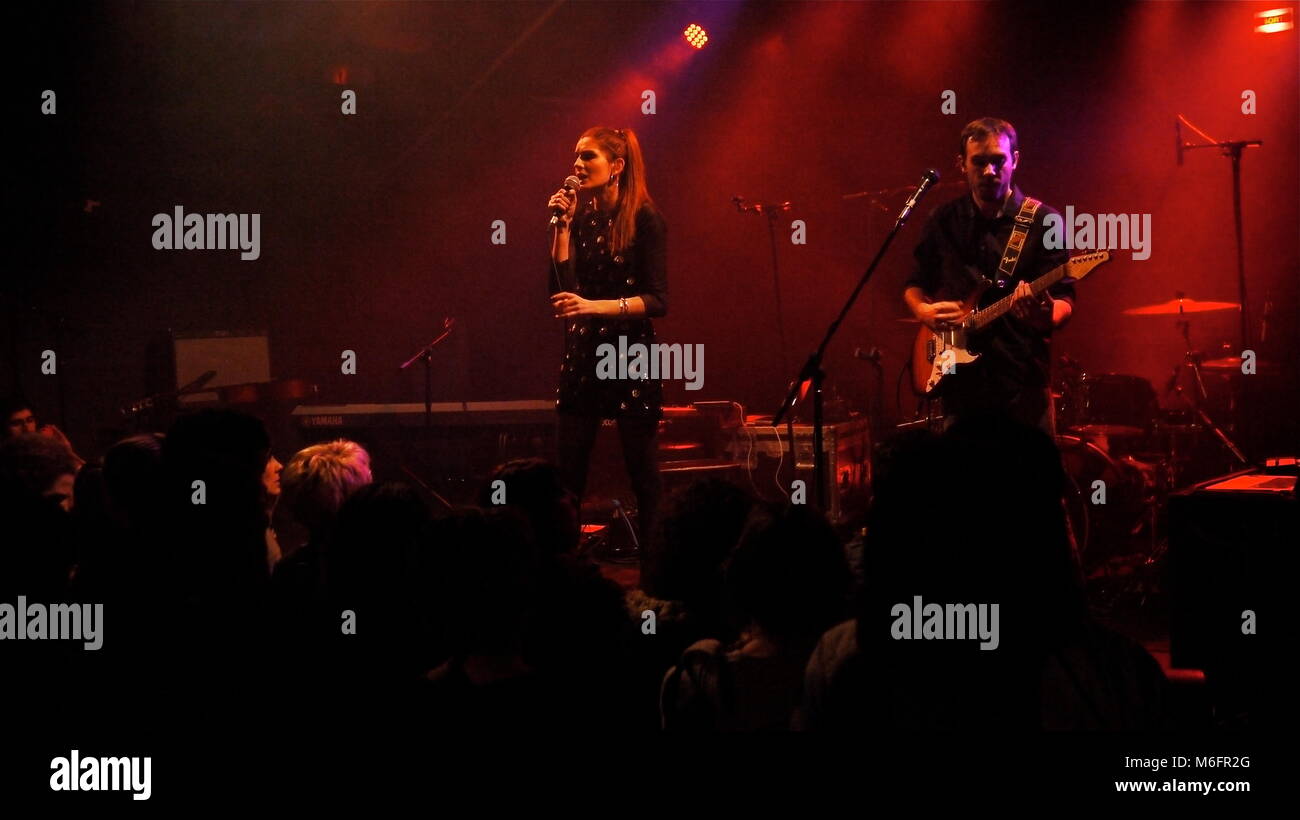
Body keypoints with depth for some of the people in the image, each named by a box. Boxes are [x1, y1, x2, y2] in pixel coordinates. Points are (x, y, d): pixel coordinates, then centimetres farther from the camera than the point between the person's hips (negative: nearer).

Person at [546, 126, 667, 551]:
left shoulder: (644, 219, -7)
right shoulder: (581, 216, 7)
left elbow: (657, 300, -12)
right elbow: (560, 288, 0)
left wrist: (594, 306, -23)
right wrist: (562, 226, -6)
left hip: (631, 356, -5)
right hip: (582, 354, 5)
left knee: (641, 466, 1)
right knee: (569, 467, 1)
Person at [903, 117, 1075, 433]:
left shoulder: (1042, 221, -3)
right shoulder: (944, 221, 9)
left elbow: (1064, 300, -8)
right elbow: (914, 284, 19)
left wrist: (1047, 316, -30)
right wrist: (922, 309, -2)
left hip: (1023, 382, -3)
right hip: (960, 381, 3)